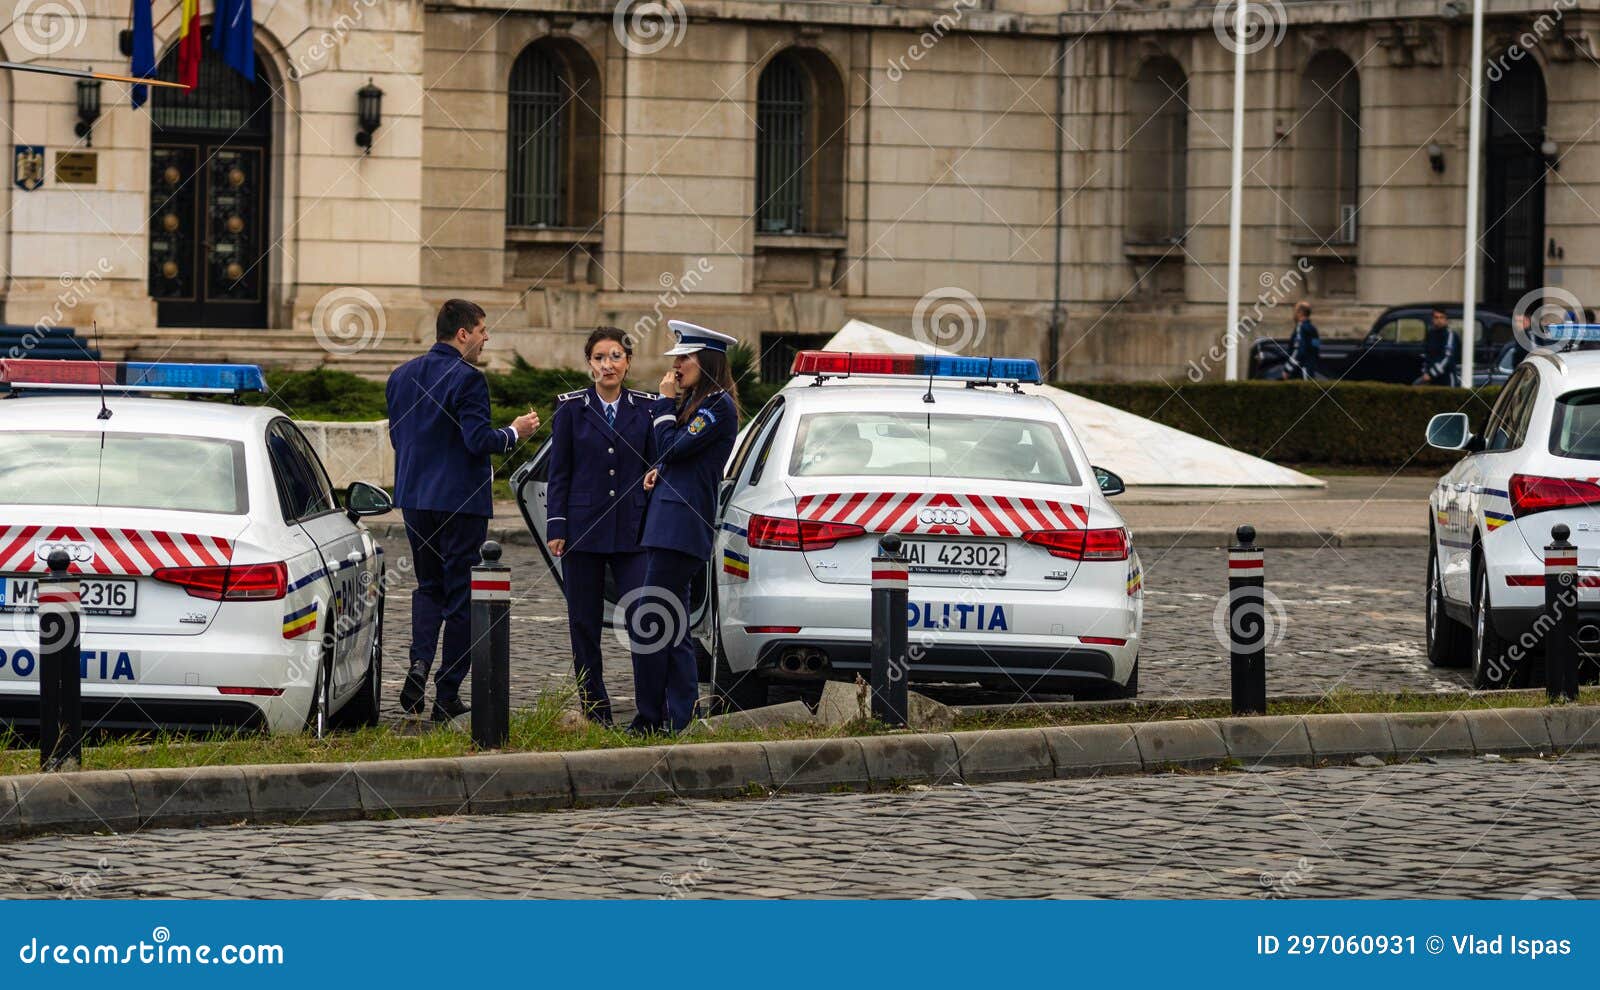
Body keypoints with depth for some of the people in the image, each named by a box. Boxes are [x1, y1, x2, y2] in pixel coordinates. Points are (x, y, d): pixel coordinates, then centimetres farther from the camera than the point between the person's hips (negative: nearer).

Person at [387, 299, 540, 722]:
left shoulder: (402, 375, 8)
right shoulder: (466, 379, -15)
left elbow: (397, 437, 14)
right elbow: (479, 440, -20)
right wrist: (514, 433, -3)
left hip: (414, 497, 6)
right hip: (459, 498, -6)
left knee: (429, 586, 18)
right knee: (460, 592, 3)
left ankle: (419, 663, -6)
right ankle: (447, 694, 4)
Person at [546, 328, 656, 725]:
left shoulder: (645, 408, 6)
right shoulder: (571, 408, 3)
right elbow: (559, 472, 4)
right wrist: (557, 528, -3)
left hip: (633, 530, 0)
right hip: (584, 527, 0)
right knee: (584, 624, 4)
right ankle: (594, 713, 11)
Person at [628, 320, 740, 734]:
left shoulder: (718, 406, -10)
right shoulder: (696, 403, 19)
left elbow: (673, 448, -15)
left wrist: (666, 401, -4)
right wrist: (659, 471, 5)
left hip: (683, 525, -10)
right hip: (670, 523, 10)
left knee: (648, 620, -12)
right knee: (672, 623, 10)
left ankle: (651, 717, -11)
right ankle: (678, 717, 12)